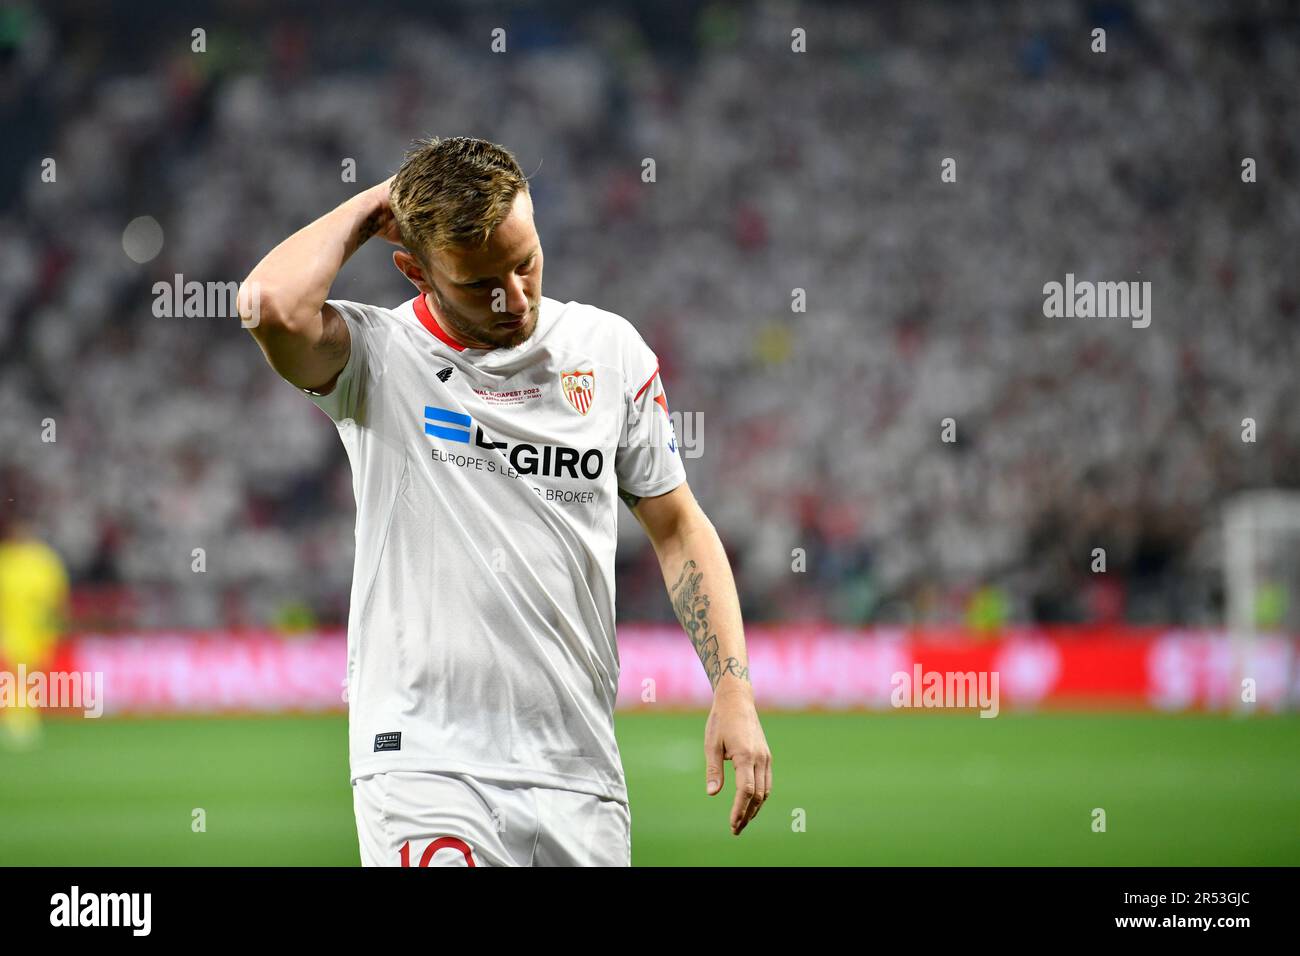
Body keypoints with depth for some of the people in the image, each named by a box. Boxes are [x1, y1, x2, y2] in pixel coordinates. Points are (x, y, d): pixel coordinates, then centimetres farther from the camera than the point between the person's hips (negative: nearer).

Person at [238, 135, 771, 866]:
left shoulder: (611, 349, 9)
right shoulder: (379, 358, -3)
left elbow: (677, 526, 15)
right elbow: (273, 305, -25)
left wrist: (733, 693, 4)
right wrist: (368, 208, -7)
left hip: (578, 774, 4)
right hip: (426, 763, -4)